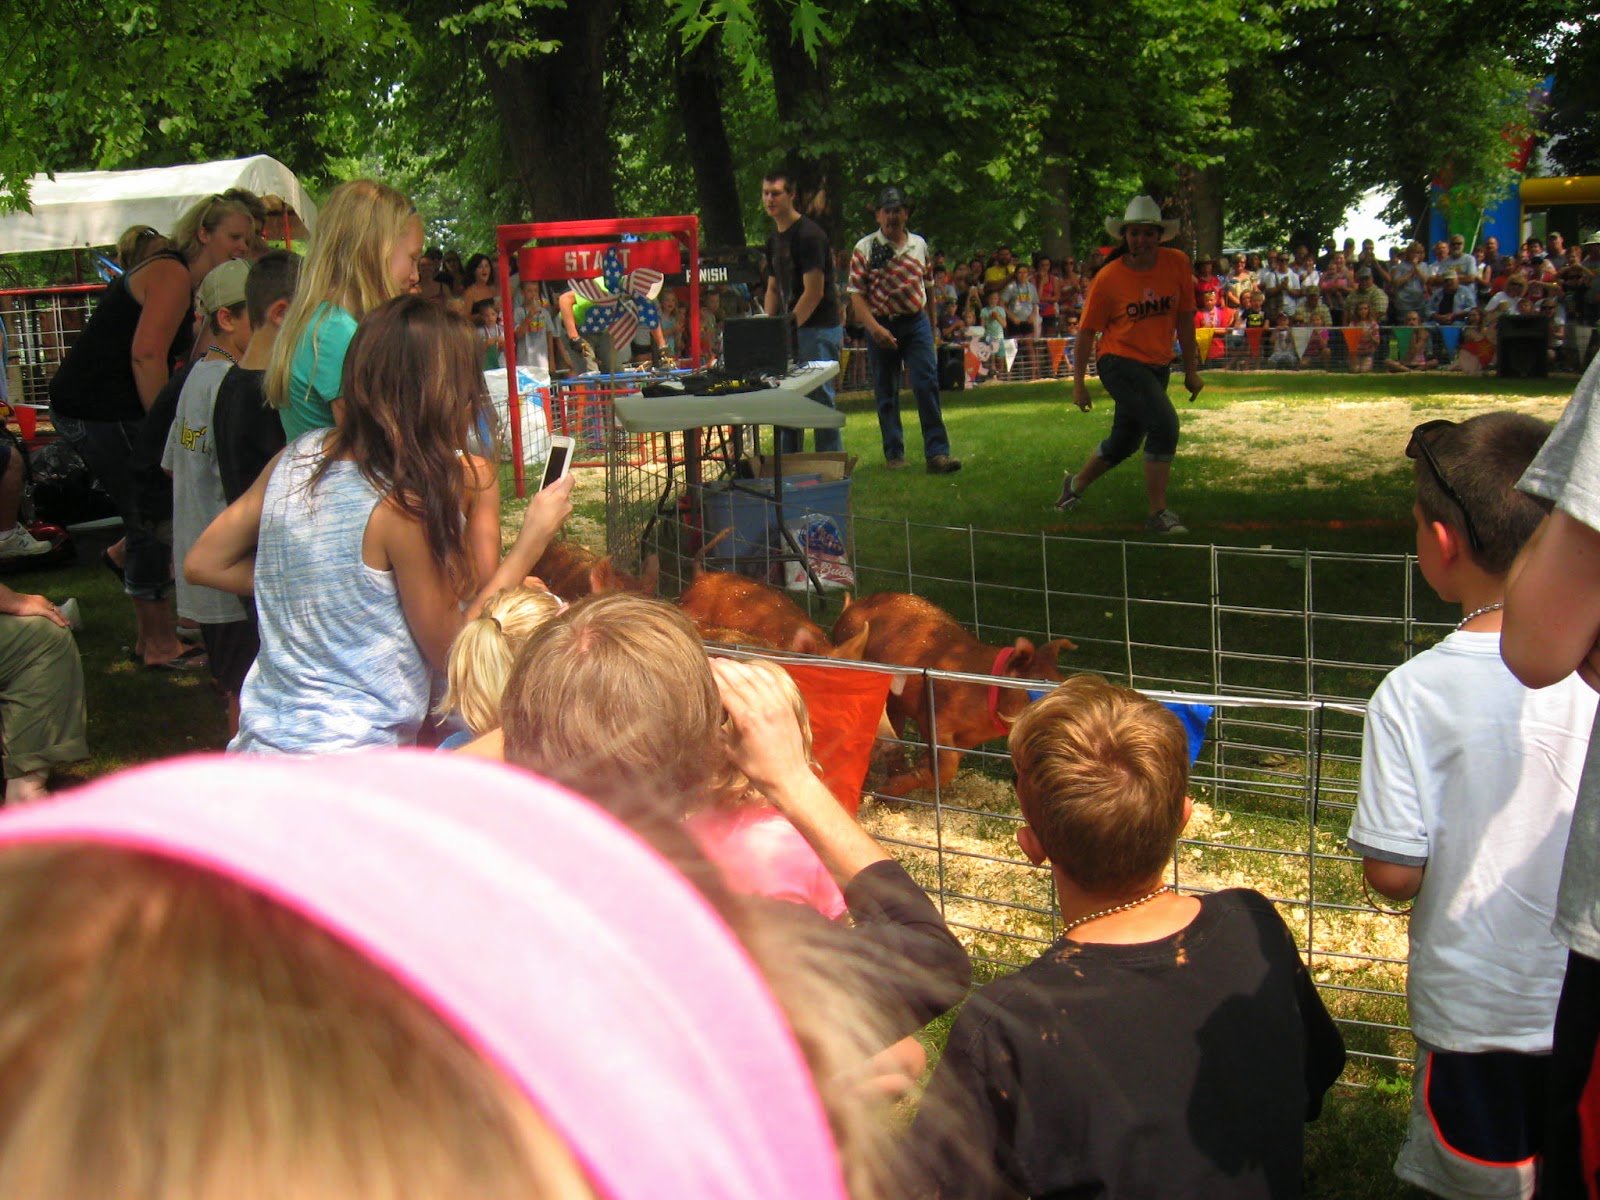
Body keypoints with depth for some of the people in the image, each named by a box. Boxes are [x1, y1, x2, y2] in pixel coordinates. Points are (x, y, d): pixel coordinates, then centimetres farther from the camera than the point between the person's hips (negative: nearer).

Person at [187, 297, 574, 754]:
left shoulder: (296, 457, 0)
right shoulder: (405, 506, -20)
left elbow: (203, 563, 12)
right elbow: (449, 651, -10)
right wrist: (532, 540, -9)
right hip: (349, 763, -8)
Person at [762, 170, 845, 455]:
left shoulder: (809, 235, -13)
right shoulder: (773, 239, 14)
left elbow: (814, 292, -17)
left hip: (819, 328, -9)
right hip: (792, 329, 9)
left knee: (821, 400, -6)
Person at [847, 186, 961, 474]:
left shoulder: (919, 245, 9)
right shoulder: (864, 249, -2)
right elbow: (856, 295, -7)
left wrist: (930, 326, 16)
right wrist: (874, 328, -20)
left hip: (916, 323, 2)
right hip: (881, 326, -2)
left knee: (927, 384, -9)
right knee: (886, 393, 5)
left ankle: (936, 453, -10)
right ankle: (894, 453, 15)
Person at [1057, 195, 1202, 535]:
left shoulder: (1177, 264, -4)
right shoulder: (1108, 278, -12)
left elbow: (1185, 318, 6)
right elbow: (1087, 331, -5)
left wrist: (1191, 370, 9)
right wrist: (1078, 382, -4)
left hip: (1158, 365, 5)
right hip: (1119, 362, -5)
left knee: (1124, 441, 17)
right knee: (1164, 423, -23)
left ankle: (1076, 484, 44)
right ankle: (1158, 513, -12)